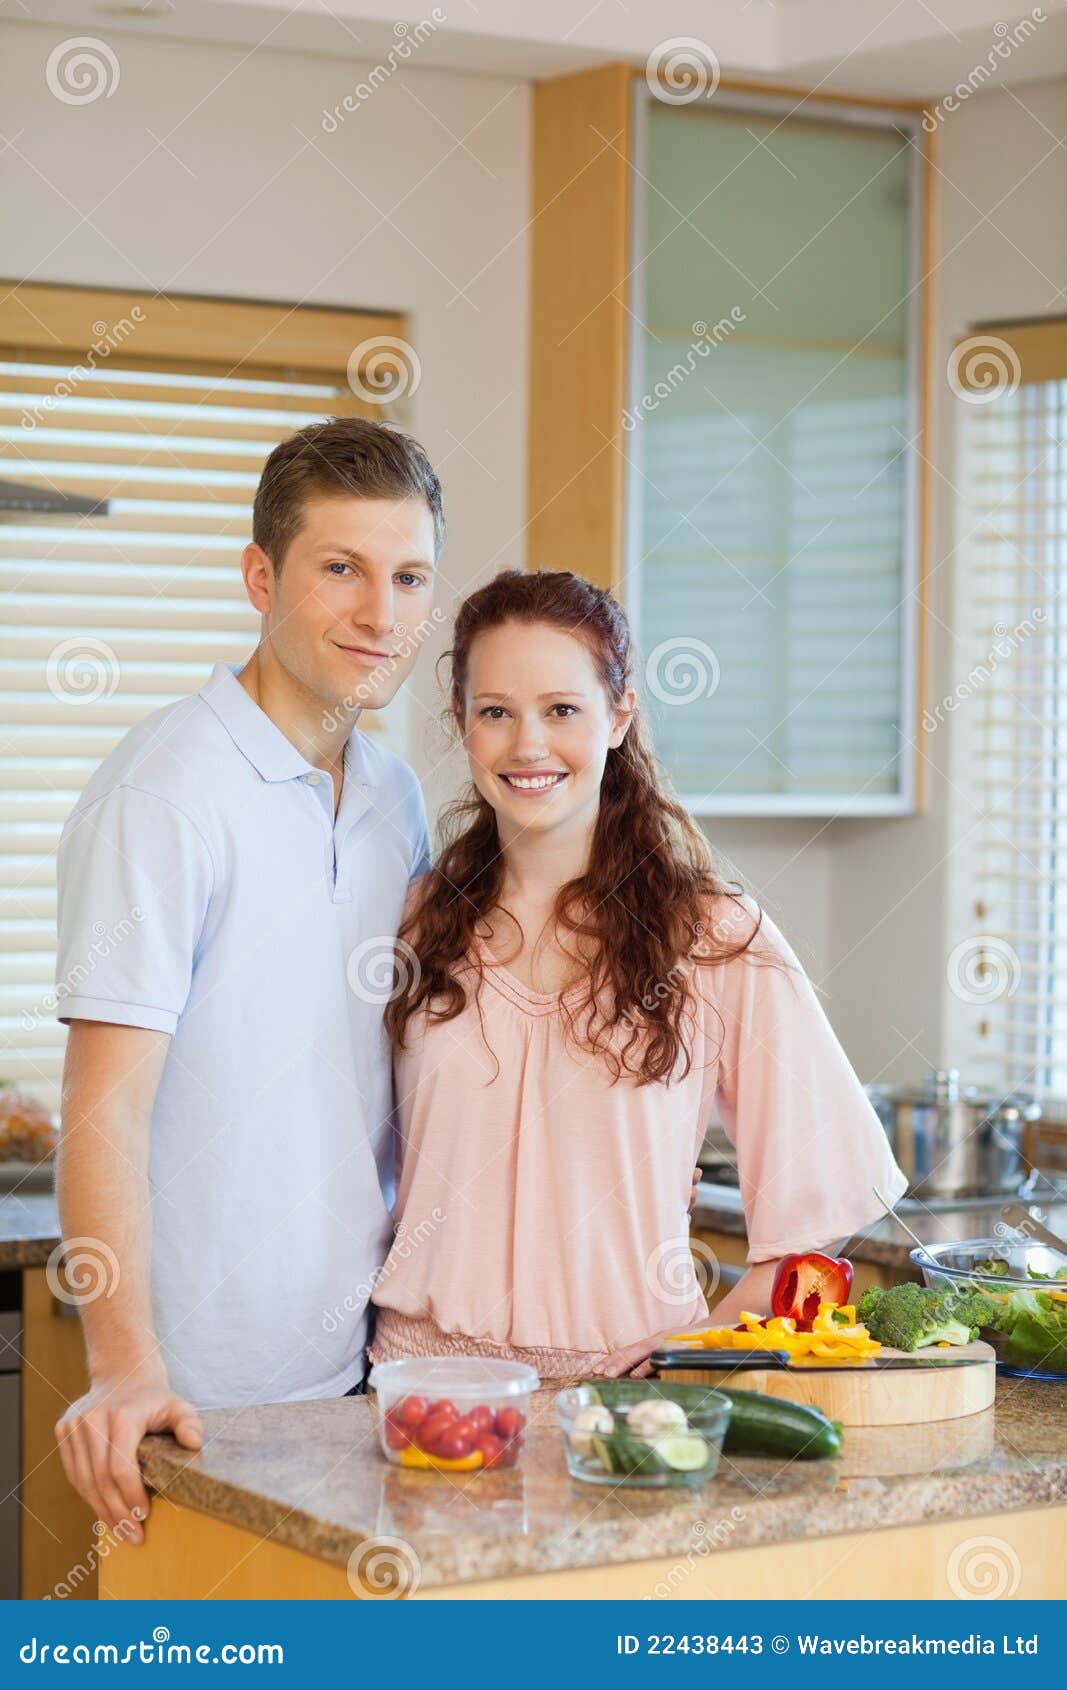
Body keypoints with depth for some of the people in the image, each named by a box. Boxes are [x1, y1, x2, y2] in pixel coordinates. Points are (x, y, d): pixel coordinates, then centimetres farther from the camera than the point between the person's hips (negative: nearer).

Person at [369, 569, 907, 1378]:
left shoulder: (718, 937, 0)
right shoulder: (421, 921, 8)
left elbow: (814, 1190, 5)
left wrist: (703, 1354, -3)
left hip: (627, 1375, -1)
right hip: (428, 1365, 2)